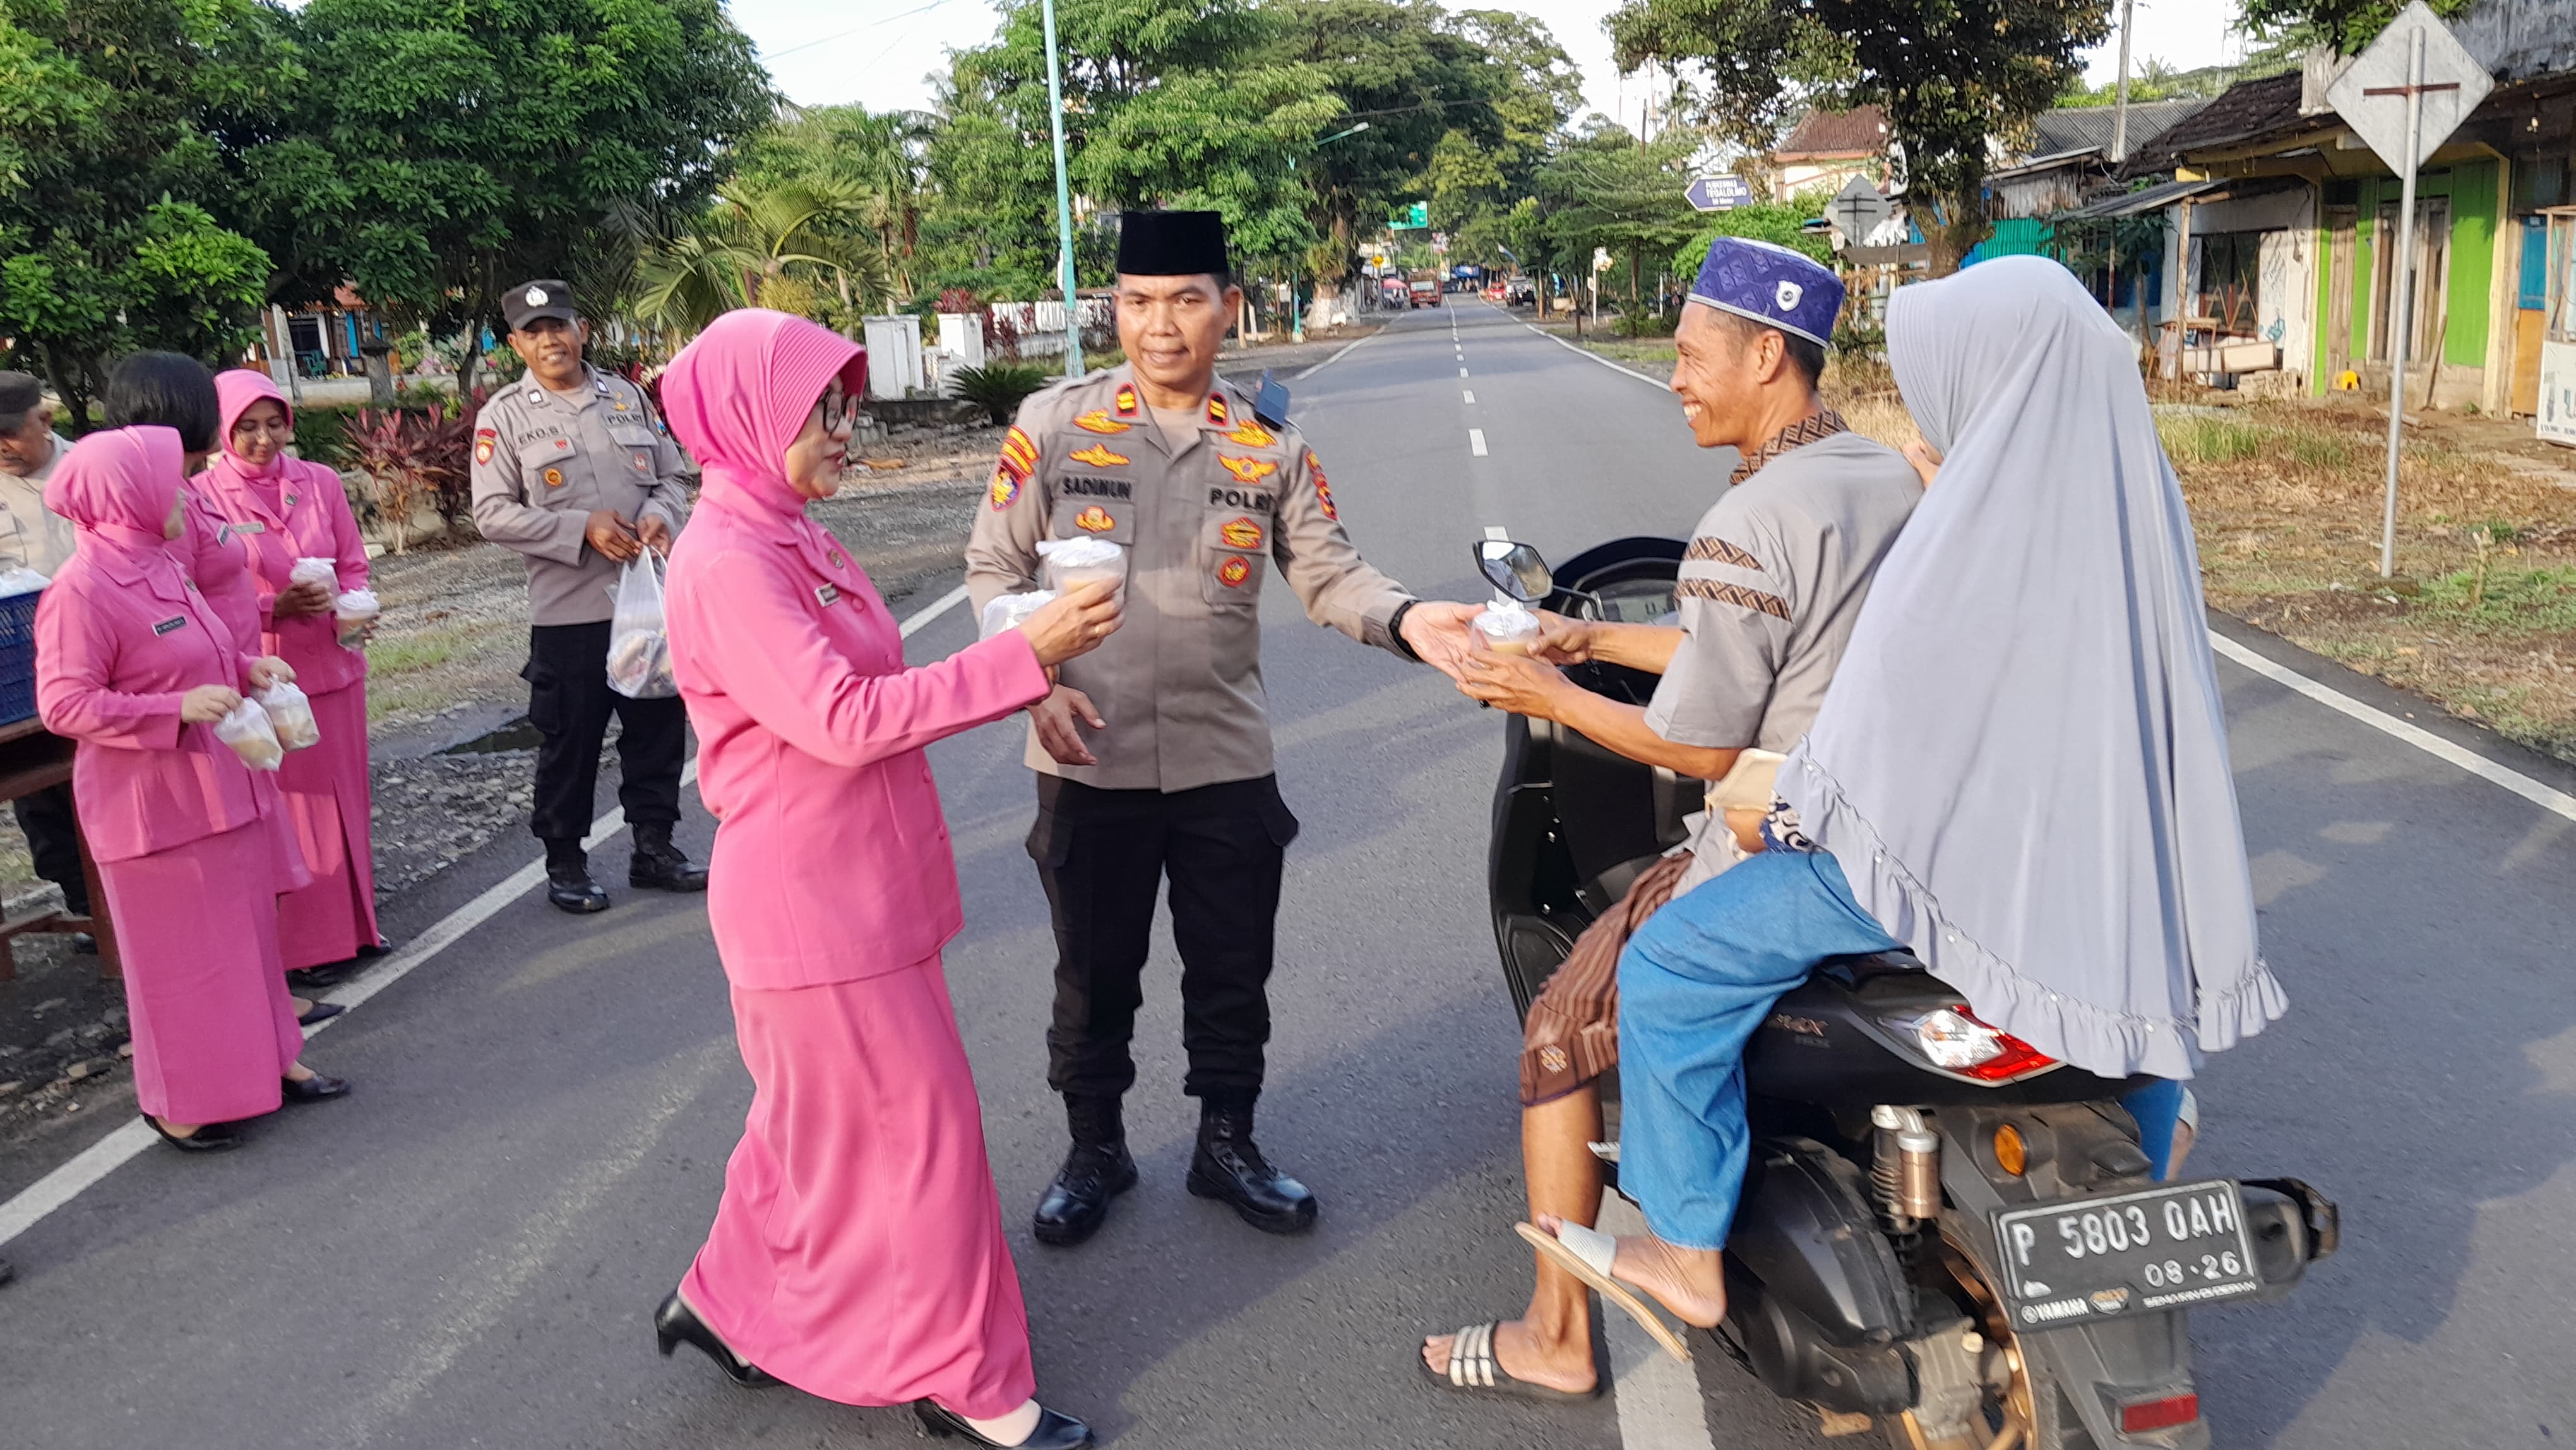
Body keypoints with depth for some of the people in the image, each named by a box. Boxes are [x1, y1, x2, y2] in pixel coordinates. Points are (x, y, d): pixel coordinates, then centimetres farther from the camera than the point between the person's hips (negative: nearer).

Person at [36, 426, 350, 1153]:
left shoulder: (159, 567, 9)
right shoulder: (81, 591, -20)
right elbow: (64, 704, -21)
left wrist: (247, 666, 4)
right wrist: (179, 708, -27)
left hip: (216, 786, 9)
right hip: (153, 804, -9)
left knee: (245, 927, 17)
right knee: (176, 949, 3)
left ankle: (263, 1060, 32)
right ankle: (181, 1101, 18)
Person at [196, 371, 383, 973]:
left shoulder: (320, 482, 4)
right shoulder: (205, 496, -6)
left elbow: (354, 566, 10)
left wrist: (349, 608, -10)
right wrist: (274, 609, -19)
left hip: (332, 663, 4)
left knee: (344, 792, 12)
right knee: (284, 804, 2)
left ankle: (353, 921, 26)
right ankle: (301, 939, 12)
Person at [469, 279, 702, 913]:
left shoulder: (629, 397, 9)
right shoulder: (505, 415, -2)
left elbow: (670, 476, 13)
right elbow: (493, 513, -7)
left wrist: (660, 516, -9)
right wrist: (583, 528, -17)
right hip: (568, 609, -4)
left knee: (659, 727, 11)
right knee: (570, 741, 4)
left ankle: (653, 846, 26)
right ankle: (564, 862, 19)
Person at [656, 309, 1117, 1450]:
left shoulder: (790, 539, 10)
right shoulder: (725, 564, -20)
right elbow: (844, 722, -27)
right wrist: (1023, 656, -27)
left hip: (849, 890, 10)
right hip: (812, 908, -10)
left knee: (821, 1118, 23)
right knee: (913, 1128, 1)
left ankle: (733, 1302, 41)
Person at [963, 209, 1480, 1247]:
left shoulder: (1268, 441, 2)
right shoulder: (1053, 425, -3)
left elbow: (1325, 570, 1)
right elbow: (994, 566, 2)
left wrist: (1404, 620, -19)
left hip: (1226, 761, 2)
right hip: (1089, 762, -1)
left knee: (1233, 971, 13)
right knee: (1094, 973, 13)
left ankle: (1227, 1143, 34)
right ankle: (1094, 1150, 33)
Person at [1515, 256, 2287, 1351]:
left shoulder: (1968, 532, -22)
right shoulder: (2140, 491, 1)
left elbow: (1868, 758, -22)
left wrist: (1770, 806, -3)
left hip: (1962, 849, -9)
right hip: (2117, 860, 9)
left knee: (1668, 969, -2)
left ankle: (1690, 1258, 7)